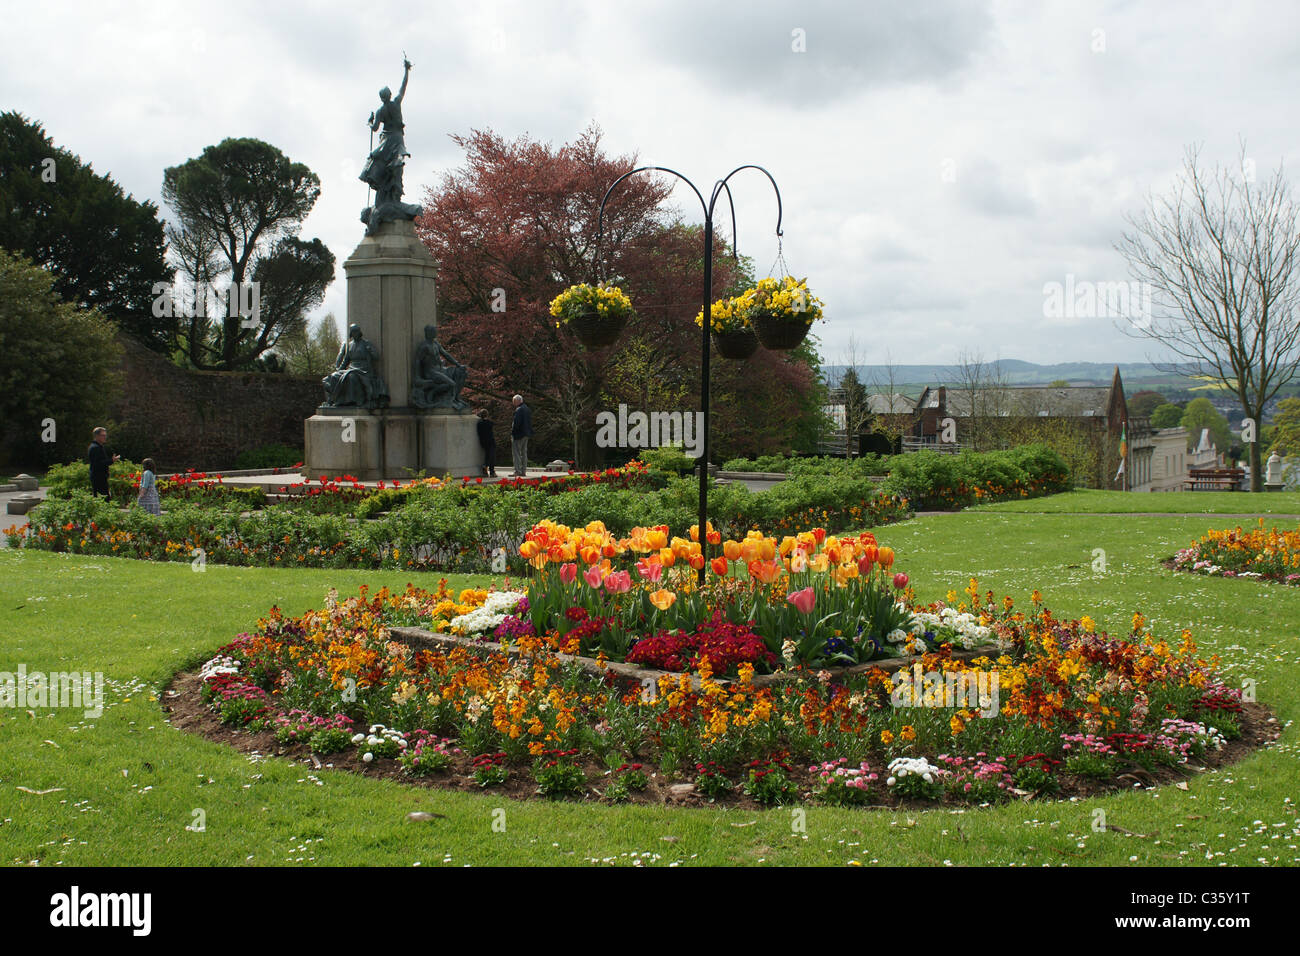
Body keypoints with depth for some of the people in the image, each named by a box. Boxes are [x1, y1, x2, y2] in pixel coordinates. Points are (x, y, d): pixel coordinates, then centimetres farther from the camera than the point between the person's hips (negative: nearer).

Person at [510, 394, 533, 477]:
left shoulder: (519, 410, -17)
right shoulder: (528, 409, 13)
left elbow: (516, 423, -21)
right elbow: (530, 422, 16)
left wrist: (512, 433, -13)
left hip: (519, 434, -9)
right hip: (526, 434, 9)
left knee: (517, 453, -6)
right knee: (524, 452, 13)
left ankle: (517, 471, -10)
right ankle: (523, 471, 16)